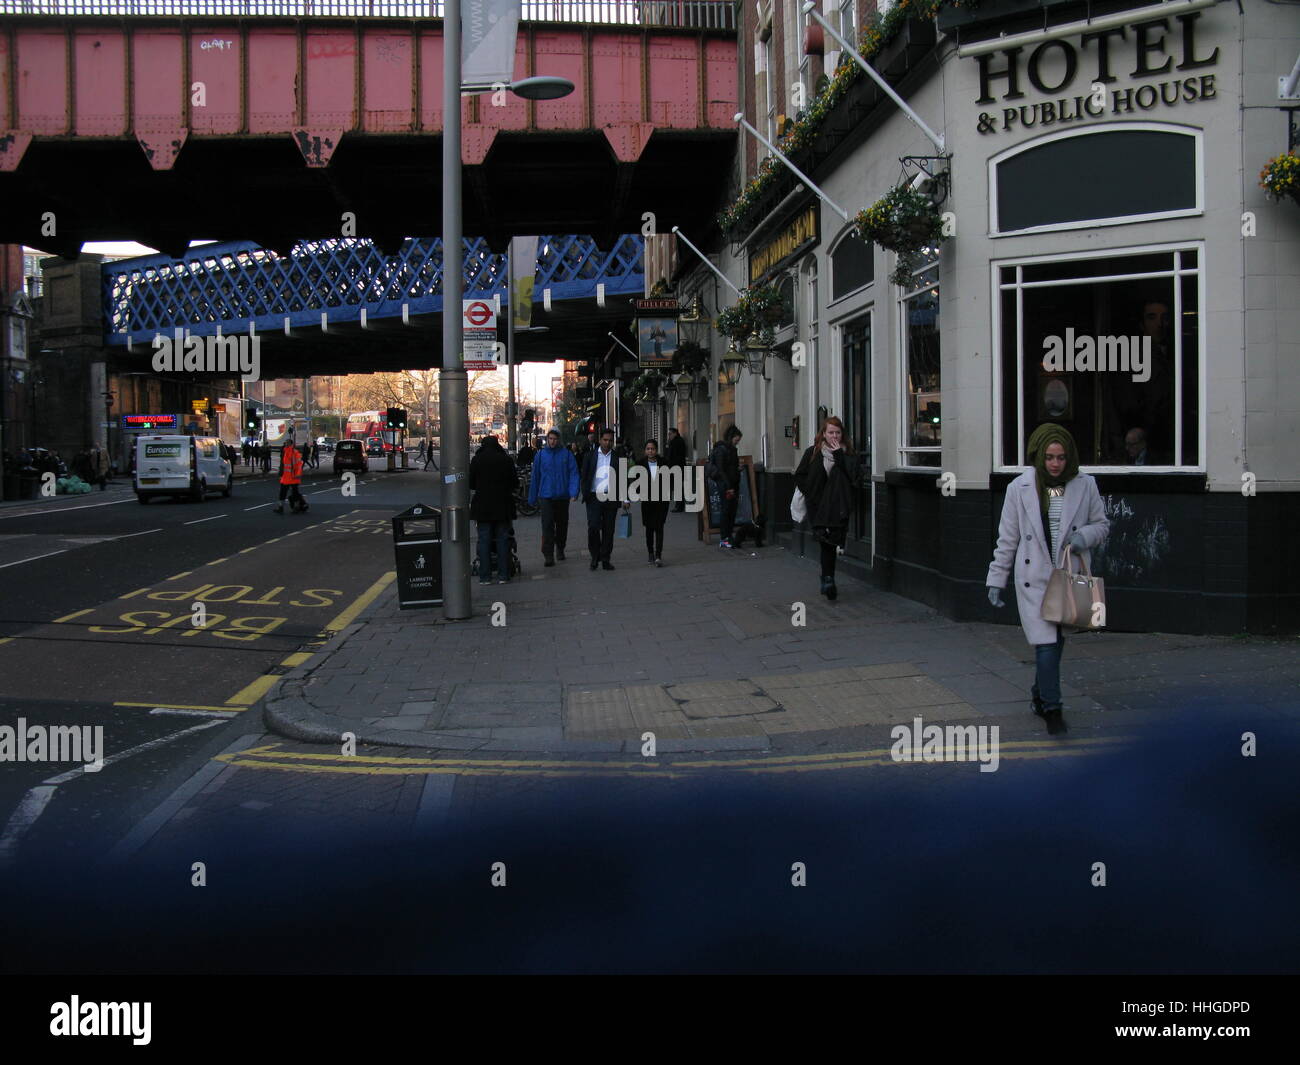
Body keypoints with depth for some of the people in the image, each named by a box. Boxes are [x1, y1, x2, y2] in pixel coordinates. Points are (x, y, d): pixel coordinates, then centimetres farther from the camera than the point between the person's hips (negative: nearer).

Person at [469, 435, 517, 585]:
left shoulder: (476, 460, -3)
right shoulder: (507, 460, 1)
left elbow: (470, 483, -1)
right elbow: (514, 484, 5)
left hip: (483, 505, -1)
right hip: (503, 505, 1)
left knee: (484, 540, 2)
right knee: (503, 540, 6)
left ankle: (485, 576, 0)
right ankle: (503, 575, 6)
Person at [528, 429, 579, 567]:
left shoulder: (567, 454, 1)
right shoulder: (541, 455, 4)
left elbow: (573, 473, -3)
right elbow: (535, 477, 9)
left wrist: (574, 492, -16)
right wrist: (532, 498, 9)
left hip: (562, 496, 1)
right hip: (546, 496, -1)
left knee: (562, 524, 12)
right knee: (547, 525, -11)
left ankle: (560, 549, 32)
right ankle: (548, 555, -13)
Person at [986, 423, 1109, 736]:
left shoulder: (1085, 486, 1)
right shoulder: (1019, 488, -3)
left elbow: (1102, 525, 12)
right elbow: (1007, 539, 3)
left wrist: (1085, 535, -11)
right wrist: (996, 580, 4)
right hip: (1034, 578, -2)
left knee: (1056, 640, 13)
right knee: (1046, 643, -10)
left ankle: (1040, 696, 34)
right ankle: (1052, 709, -2)